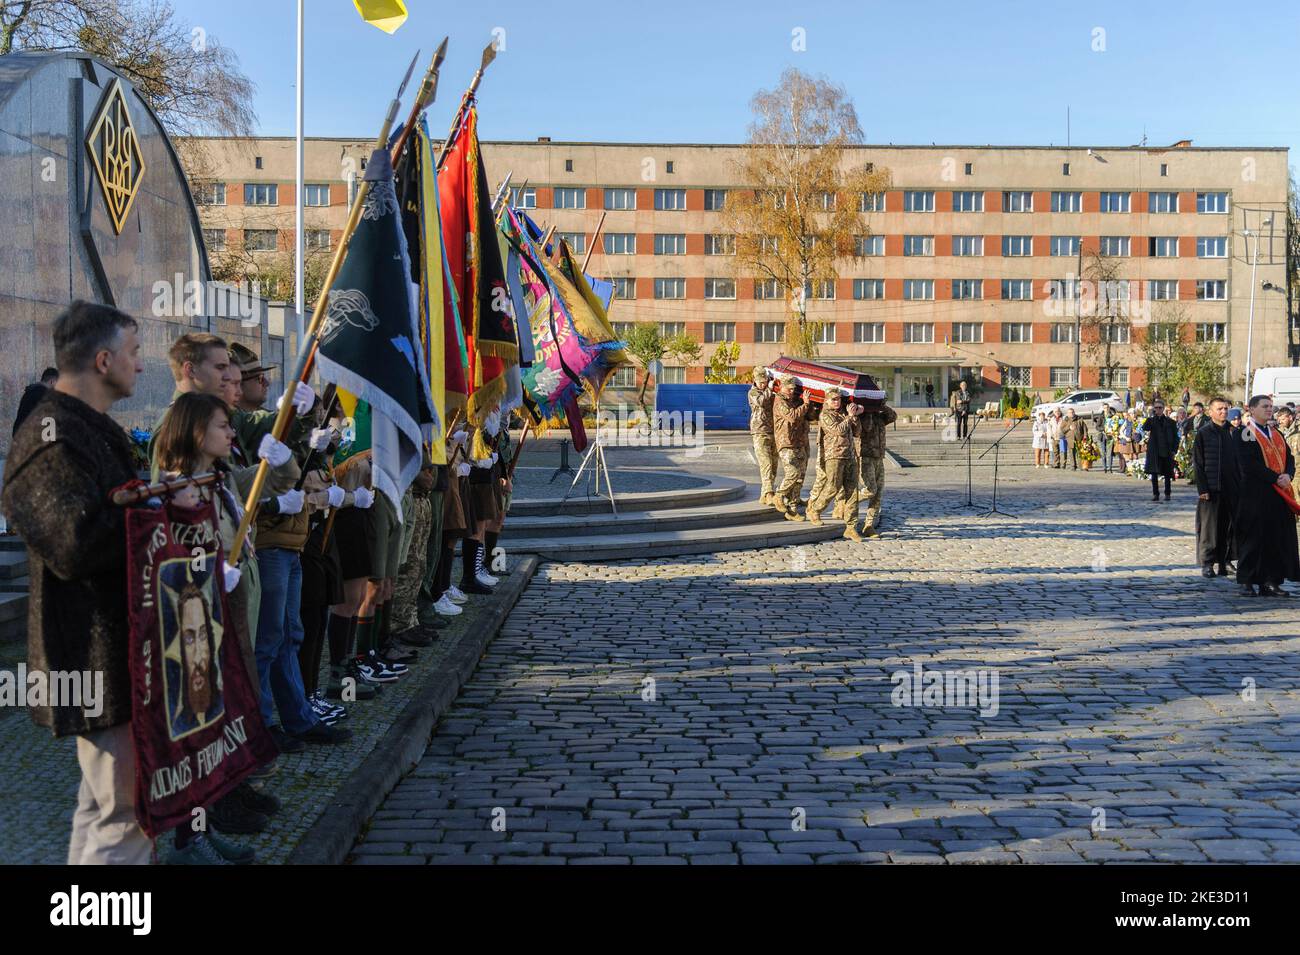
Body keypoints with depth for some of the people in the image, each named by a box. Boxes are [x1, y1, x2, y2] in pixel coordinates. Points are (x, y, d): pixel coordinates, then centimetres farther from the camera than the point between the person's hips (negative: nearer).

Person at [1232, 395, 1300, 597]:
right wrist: (1275, 478, -16)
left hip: (1279, 495, 7)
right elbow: (1248, 464, -15)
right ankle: (1245, 581, 8)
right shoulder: (1243, 433, -6)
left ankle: (1271, 581, 10)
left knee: (1277, 539, 5)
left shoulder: (1276, 434, 17)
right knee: (1252, 537, -2)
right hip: (1254, 495, -7)